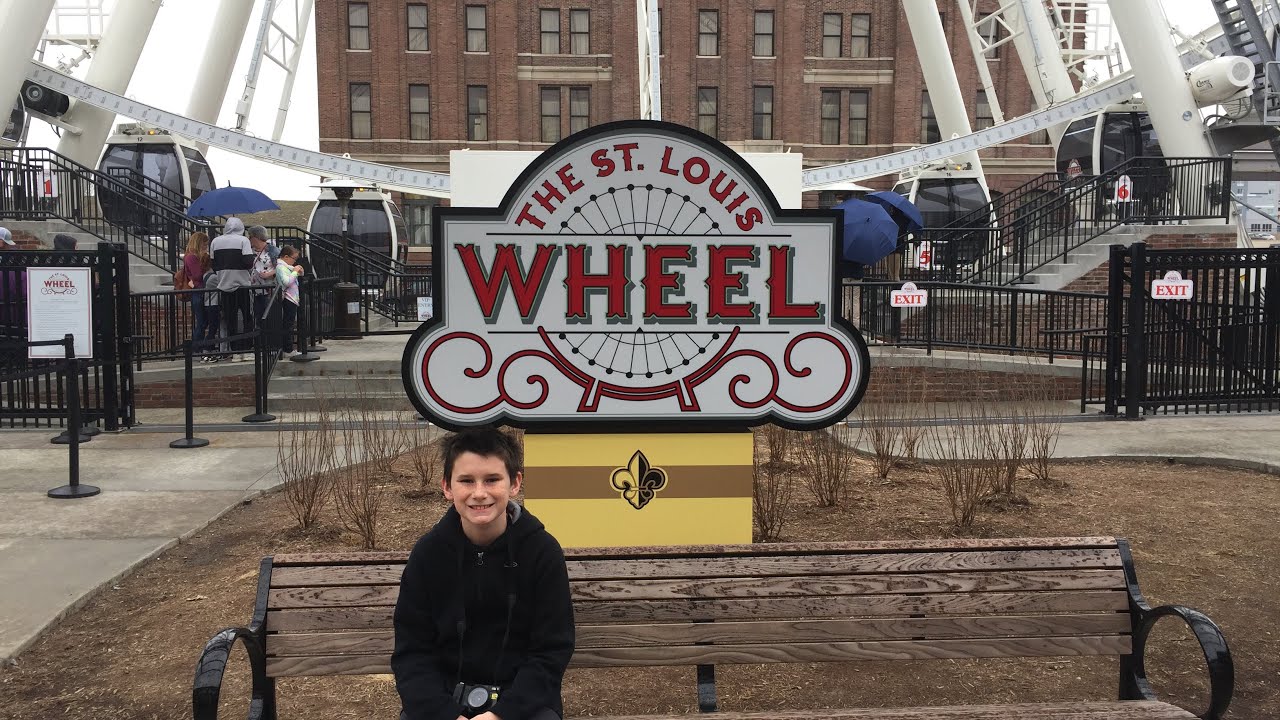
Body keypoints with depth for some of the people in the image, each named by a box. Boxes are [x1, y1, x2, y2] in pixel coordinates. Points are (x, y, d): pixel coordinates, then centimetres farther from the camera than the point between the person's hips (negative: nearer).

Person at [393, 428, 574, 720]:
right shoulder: (428, 552, -6)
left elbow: (551, 651, -8)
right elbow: (411, 652, -4)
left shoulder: (543, 550, -10)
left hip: (523, 694, -1)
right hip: (443, 693, 1)